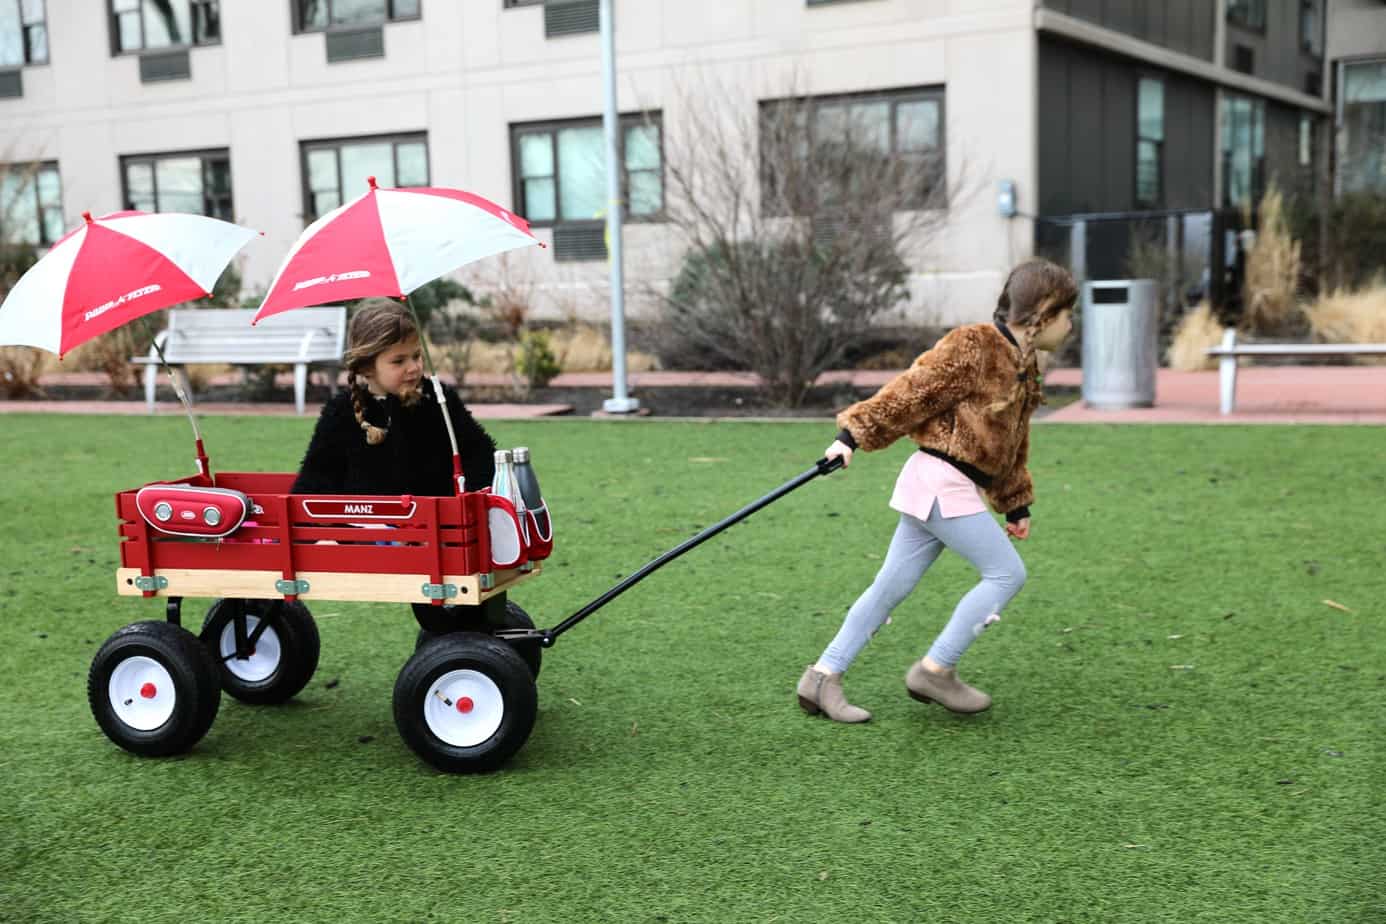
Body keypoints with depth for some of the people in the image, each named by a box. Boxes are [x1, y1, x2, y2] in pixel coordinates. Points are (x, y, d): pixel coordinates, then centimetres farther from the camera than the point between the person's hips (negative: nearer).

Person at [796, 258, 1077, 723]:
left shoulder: (1024, 364, 17)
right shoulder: (972, 347, -12)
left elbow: (1013, 445, 24)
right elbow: (911, 390, -16)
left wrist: (1016, 504, 24)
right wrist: (855, 433, -19)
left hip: (955, 489, 9)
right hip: (941, 481, -9)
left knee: (892, 586, 7)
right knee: (1007, 573, -6)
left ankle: (823, 677, 10)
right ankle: (934, 670, 1)